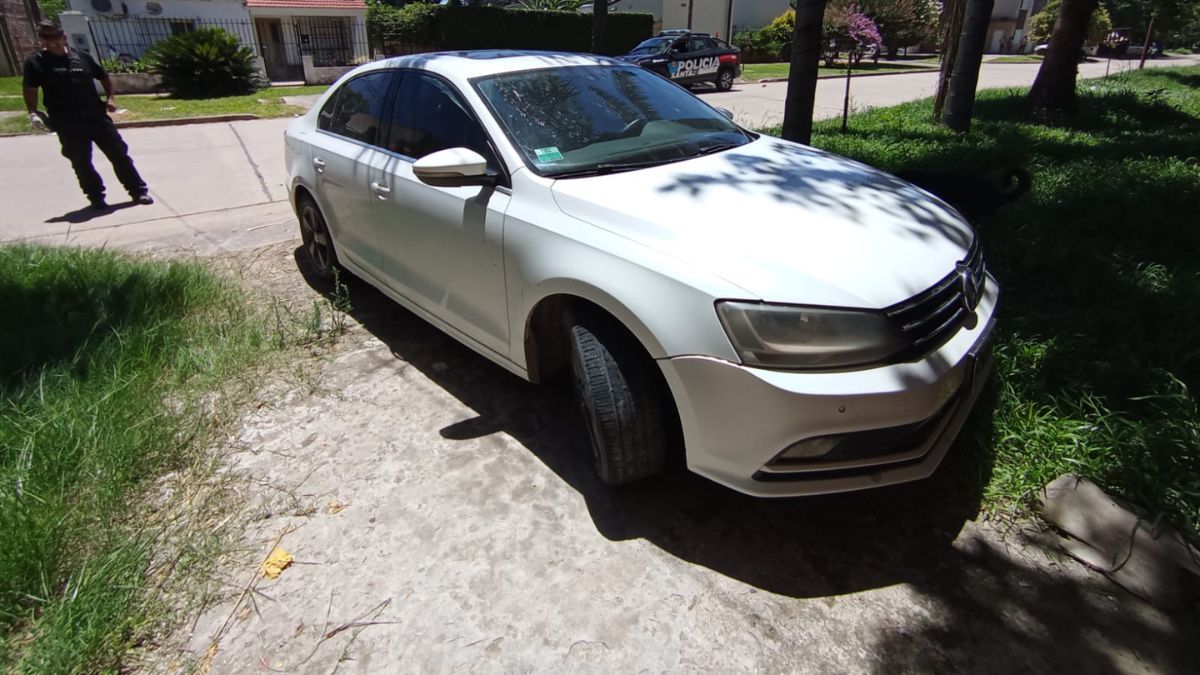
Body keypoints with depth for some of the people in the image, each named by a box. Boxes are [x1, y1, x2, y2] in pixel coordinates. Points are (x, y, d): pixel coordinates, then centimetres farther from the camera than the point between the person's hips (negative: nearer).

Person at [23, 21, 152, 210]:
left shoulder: (82, 56, 7)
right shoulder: (35, 62, 1)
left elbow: (104, 77, 19)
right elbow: (30, 90, 0)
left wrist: (111, 97, 6)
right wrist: (33, 113, -10)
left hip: (96, 116, 2)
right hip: (68, 124, -1)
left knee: (119, 154, 1)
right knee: (81, 163, 4)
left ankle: (138, 191, 8)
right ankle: (96, 198, 15)